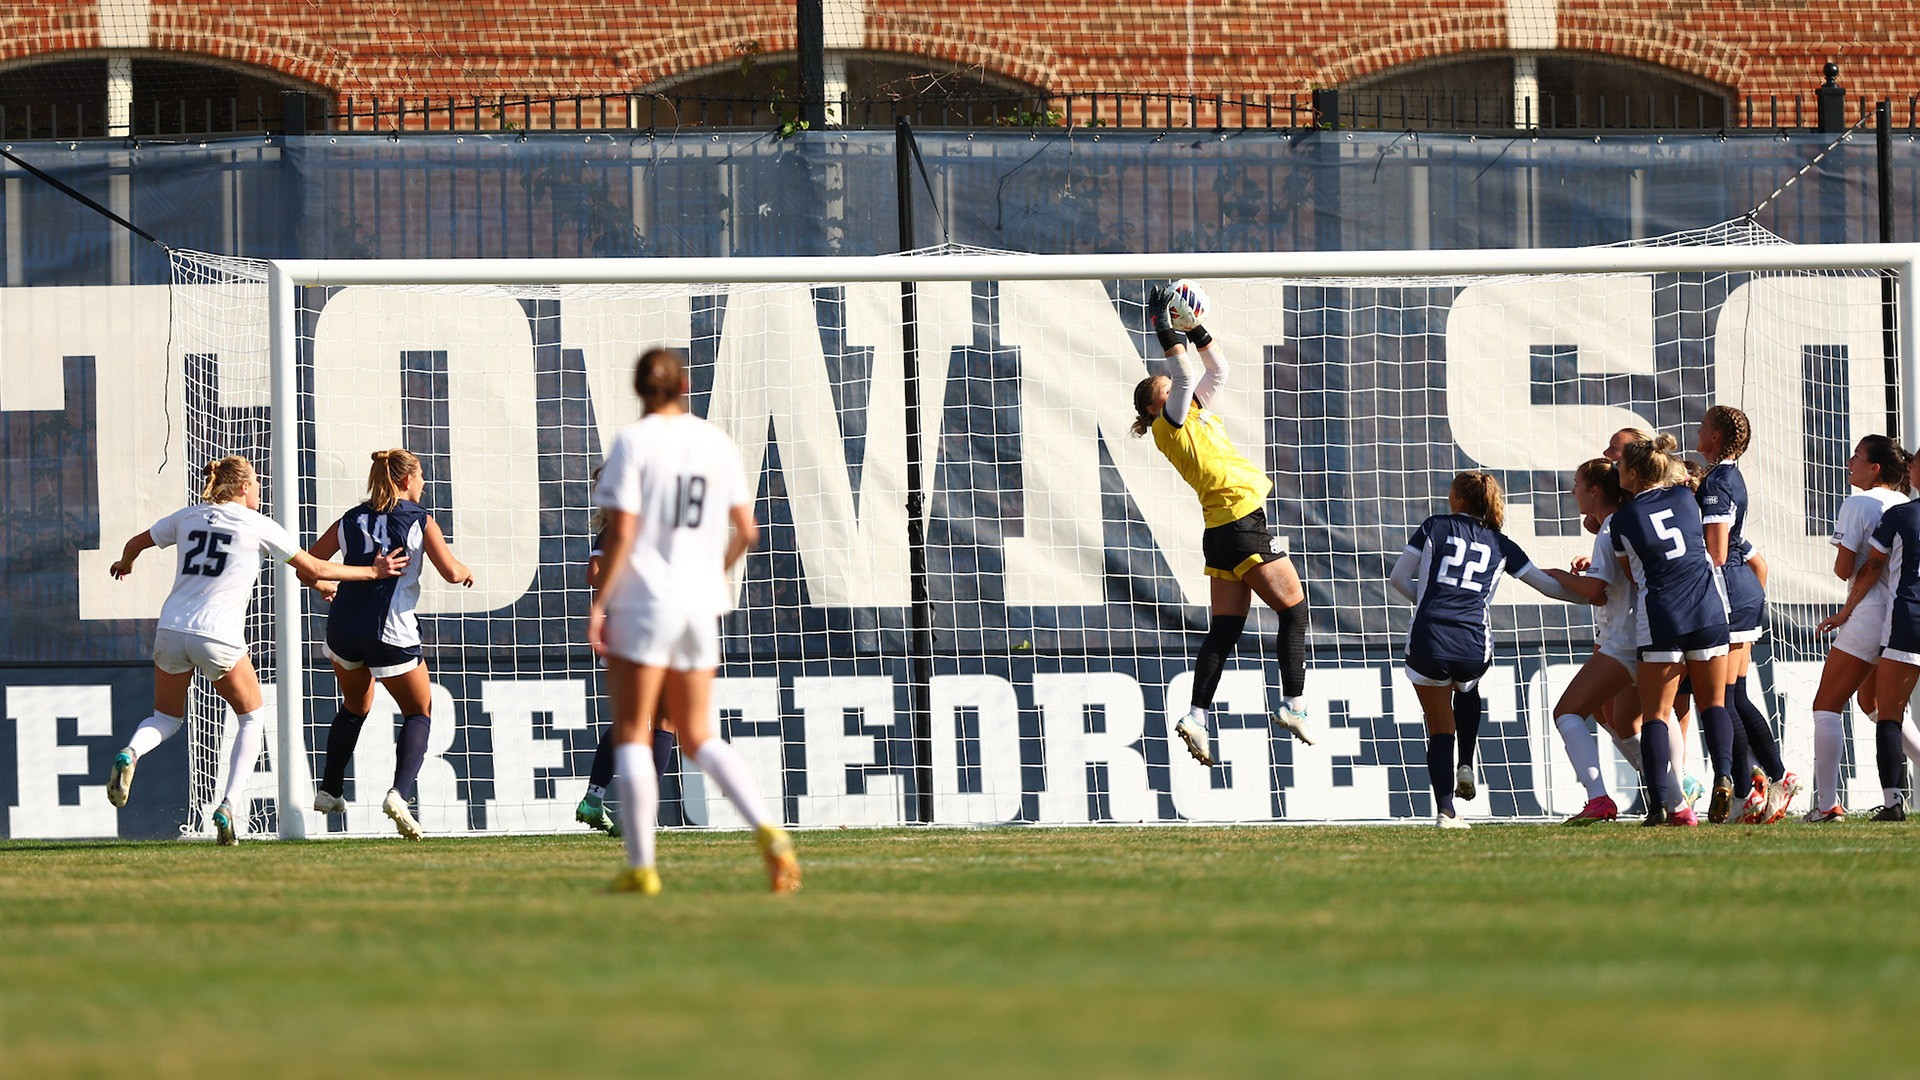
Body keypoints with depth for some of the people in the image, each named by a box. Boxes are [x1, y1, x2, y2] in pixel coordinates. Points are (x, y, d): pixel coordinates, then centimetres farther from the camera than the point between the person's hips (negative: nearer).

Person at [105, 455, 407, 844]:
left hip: (171, 630, 4)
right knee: (253, 717, 17)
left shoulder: (188, 517, 12)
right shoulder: (258, 526, 2)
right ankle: (228, 805, 1)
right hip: (218, 637, -4)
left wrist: (124, 564, 49)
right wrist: (373, 571, 20)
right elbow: (315, 569, 7)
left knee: (166, 718, 21)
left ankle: (129, 754, -14)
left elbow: (136, 543, 25)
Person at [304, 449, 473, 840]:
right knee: (419, 713, 11)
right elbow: (451, 572, -9)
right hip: (393, 634, -4)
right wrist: (465, 571, 14)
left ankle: (330, 790, 31)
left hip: (343, 629, 4)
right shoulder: (419, 521, -3)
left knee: (355, 707, 30)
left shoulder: (350, 521, 8)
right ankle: (399, 792, -12)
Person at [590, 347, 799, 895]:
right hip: (700, 604, 5)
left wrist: (598, 603, -8)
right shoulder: (717, 443, 6)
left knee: (630, 736, 3)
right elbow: (746, 531, 8)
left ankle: (641, 865, -2)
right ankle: (766, 829, -8)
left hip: (642, 602, -5)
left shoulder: (634, 442, -8)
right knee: (699, 737, 12)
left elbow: (621, 533, -14)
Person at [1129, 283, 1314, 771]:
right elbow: (1185, 379, -19)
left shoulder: (1193, 412, 16)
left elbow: (1217, 371, 21)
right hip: (1242, 519, -9)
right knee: (1293, 609, -1)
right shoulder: (1169, 424, -6)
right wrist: (1165, 330, -16)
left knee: (1225, 628, 5)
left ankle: (1197, 715, -2)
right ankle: (1293, 703, -2)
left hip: (1222, 529, 9)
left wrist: (1198, 332, 12)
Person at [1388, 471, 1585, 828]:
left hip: (1428, 643, -2)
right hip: (1473, 648, 2)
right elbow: (1549, 584, 17)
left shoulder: (1435, 528, 10)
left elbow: (1398, 578, 13)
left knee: (1439, 728, 13)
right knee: (1468, 690, 37)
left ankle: (1445, 809, 3)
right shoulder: (1500, 545, 14)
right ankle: (1465, 767, 21)